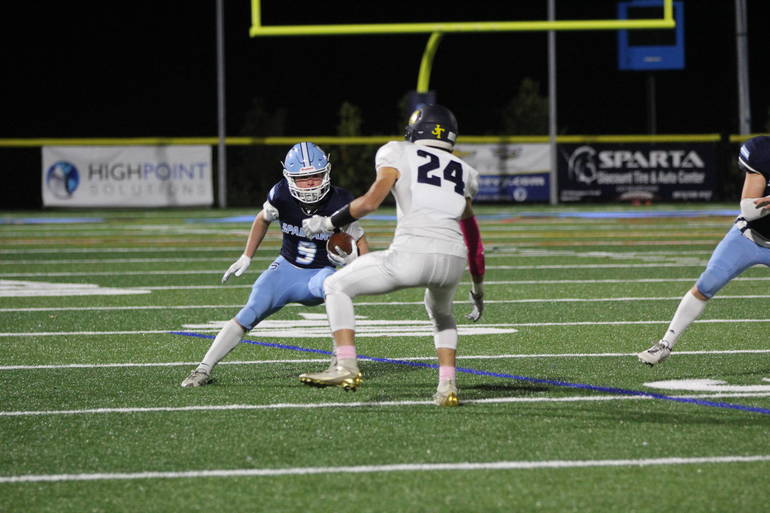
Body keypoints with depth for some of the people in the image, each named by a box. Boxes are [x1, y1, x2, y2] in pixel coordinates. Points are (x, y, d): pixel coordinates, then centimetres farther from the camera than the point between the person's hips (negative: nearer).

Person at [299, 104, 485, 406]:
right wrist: (478, 287, 41)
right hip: (453, 261, 5)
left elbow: (371, 201, -2)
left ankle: (346, 367, 2)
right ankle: (447, 386, 19)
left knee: (337, 287, 17)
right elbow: (473, 237, 31)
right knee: (441, 313, 37)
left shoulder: (399, 154, 12)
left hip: (411, 254, -5)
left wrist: (328, 223, 12)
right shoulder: (462, 172, 27)